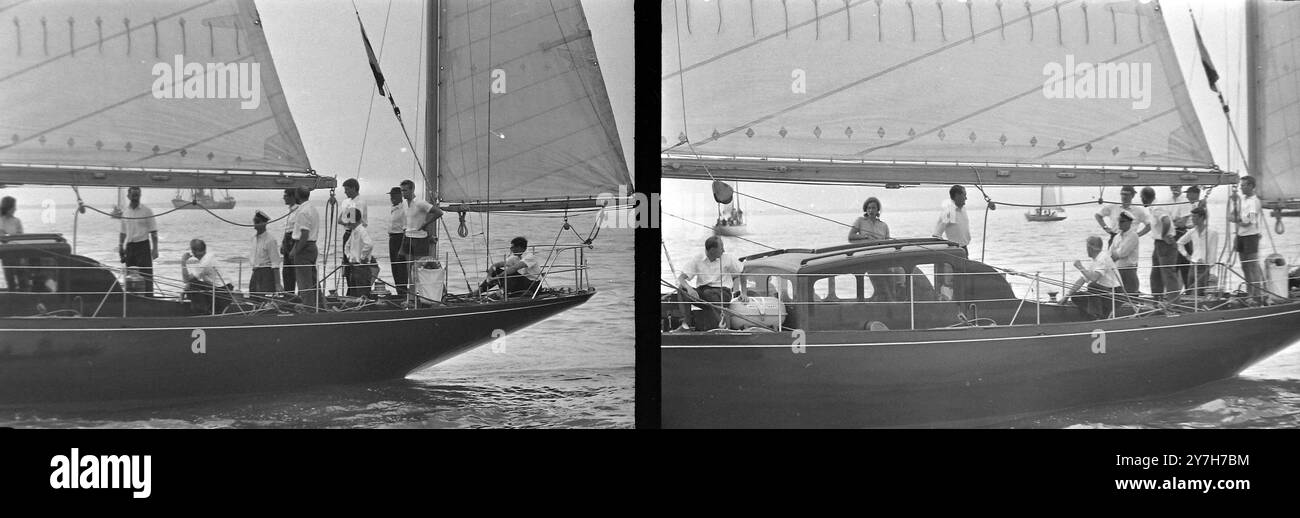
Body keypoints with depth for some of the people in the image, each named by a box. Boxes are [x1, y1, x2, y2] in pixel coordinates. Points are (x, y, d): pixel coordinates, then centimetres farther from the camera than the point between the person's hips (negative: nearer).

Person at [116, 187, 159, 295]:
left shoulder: (146, 211, -4)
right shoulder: (125, 211, 9)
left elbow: (153, 232, -4)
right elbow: (123, 232, 17)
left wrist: (155, 249, -10)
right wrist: (120, 246, 11)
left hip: (143, 245, -5)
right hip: (129, 246, 5)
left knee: (146, 274, -8)